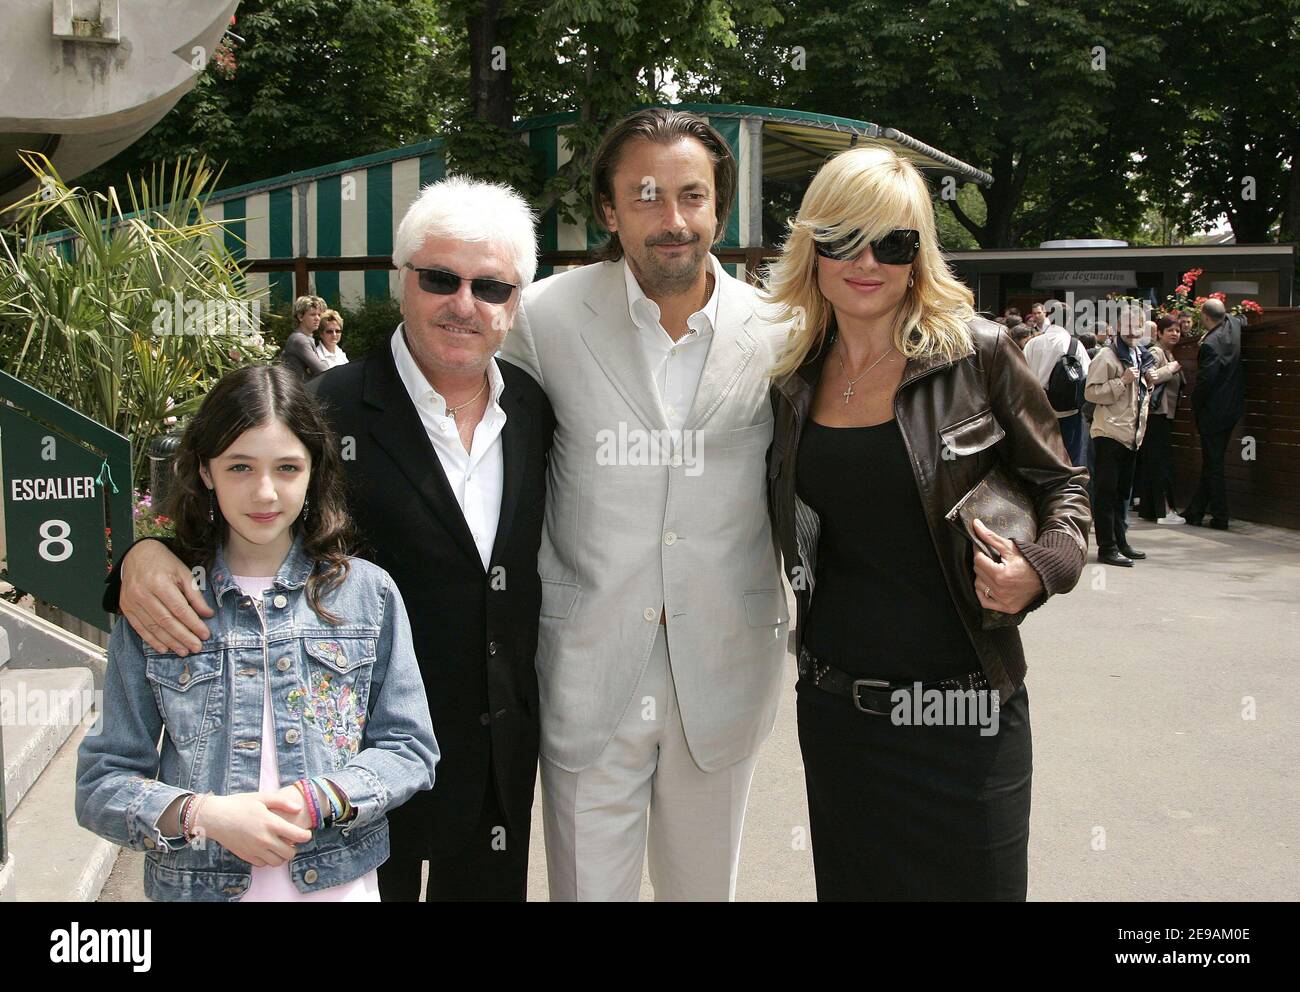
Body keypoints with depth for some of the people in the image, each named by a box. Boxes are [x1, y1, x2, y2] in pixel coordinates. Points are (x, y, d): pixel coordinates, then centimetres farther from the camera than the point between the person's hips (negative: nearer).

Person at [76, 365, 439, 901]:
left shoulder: (368, 592, -3)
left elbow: (411, 748, -2)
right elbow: (101, 782, -3)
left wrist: (319, 799, -18)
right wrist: (201, 814, -20)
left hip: (342, 882, 1)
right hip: (197, 884, 0)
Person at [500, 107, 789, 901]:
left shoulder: (777, 334, -2)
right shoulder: (546, 316, -7)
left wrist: (804, 627, 10)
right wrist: (546, 606, 1)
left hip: (724, 677, 2)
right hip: (588, 673, -1)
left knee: (706, 885, 18)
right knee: (589, 883, 9)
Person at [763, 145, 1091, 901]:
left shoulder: (978, 354, -7)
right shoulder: (793, 377, 4)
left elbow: (1060, 484, 1)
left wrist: (1044, 564, -17)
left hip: (966, 706, -3)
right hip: (835, 708, 3)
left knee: (974, 881, 8)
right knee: (852, 882, 17)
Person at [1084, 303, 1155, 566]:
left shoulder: (1141, 356, 16)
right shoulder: (1106, 357, -9)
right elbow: (1091, 392, -16)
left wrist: (1148, 383, 7)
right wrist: (1122, 381, -21)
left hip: (1131, 434, 8)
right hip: (1109, 433, -8)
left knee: (1122, 492, 15)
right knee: (1106, 492, -5)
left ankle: (1120, 542, 22)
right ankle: (1107, 547, -3)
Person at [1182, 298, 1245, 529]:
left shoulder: (1210, 344, -23)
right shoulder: (1233, 325, 2)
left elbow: (1204, 381, -22)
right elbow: (1243, 318, 29)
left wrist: (1195, 406, -8)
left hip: (1213, 412, -9)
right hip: (1232, 408, 9)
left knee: (1213, 466, 0)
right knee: (1210, 463, 14)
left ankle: (1220, 517, 5)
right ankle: (1195, 512, 21)